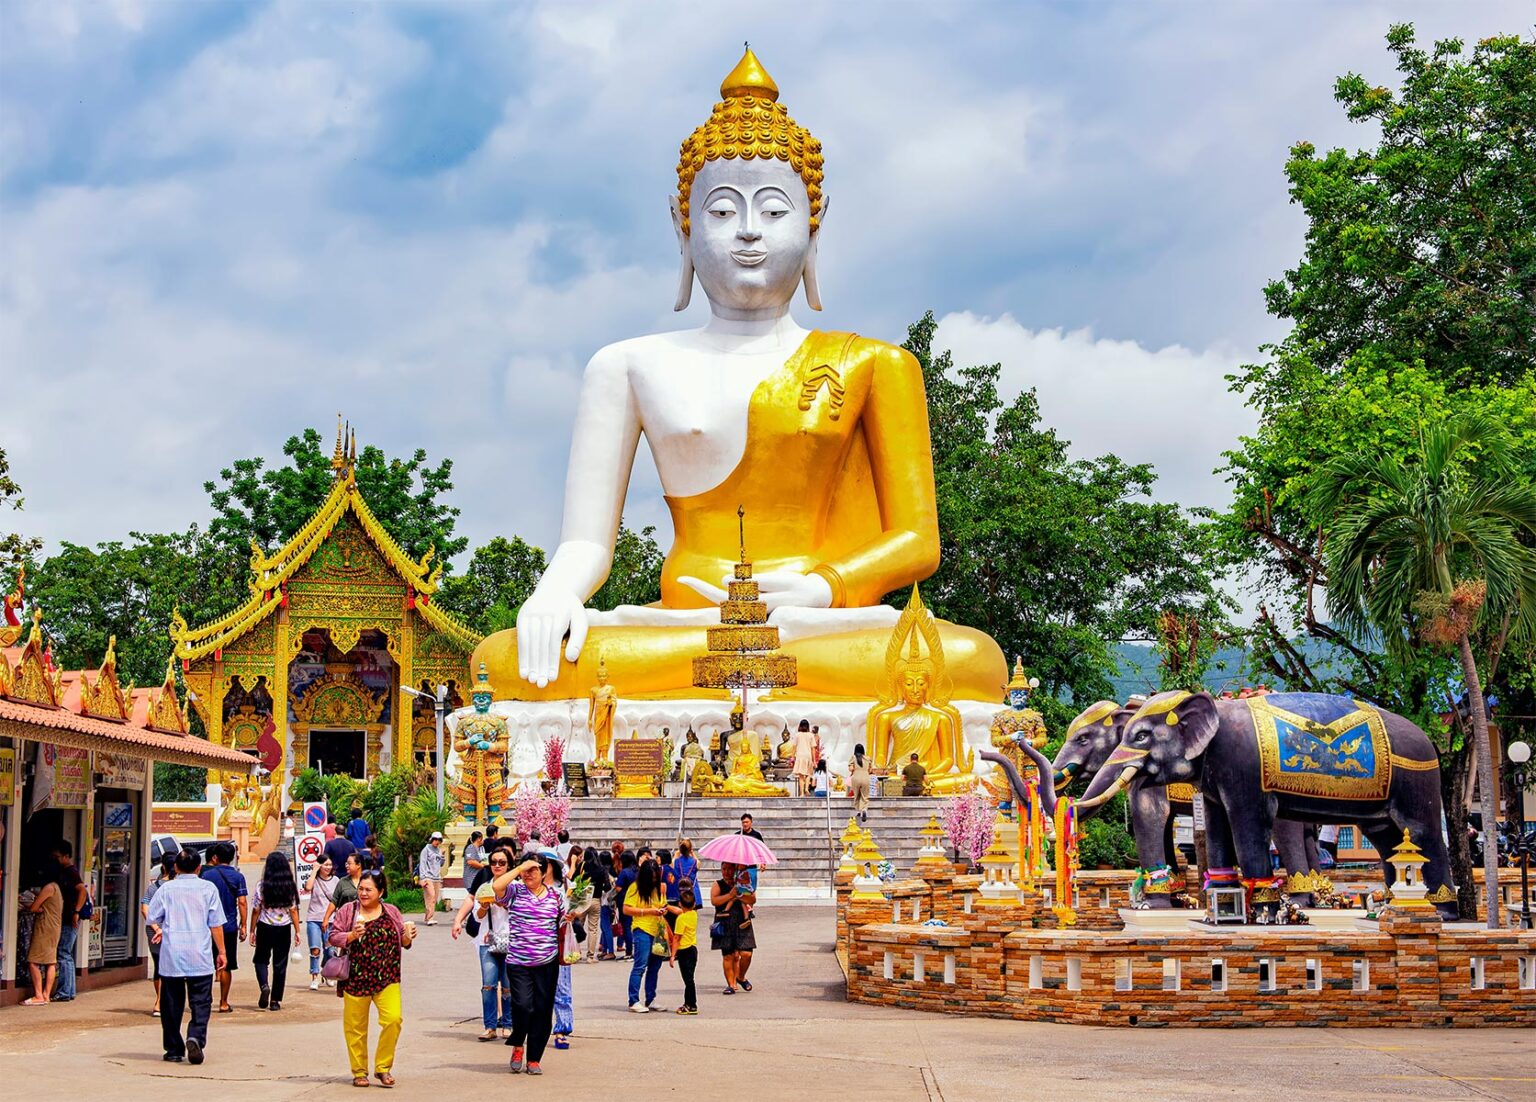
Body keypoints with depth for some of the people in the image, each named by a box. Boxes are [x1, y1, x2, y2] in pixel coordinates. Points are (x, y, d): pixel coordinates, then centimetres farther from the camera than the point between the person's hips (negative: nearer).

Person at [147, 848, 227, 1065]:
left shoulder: (166, 888, 3)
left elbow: (151, 918, 8)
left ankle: (174, 1050, 11)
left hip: (171, 957, 1)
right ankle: (195, 1037, -21)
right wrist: (221, 952, 8)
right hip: (200, 958, -1)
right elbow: (216, 924, 1)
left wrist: (159, 930, 29)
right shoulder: (208, 888, 1)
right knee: (201, 1002, 2)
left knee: (172, 1004, 9)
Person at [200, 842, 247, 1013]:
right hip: (230, 926, 1)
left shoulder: (207, 875, -3)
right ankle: (223, 1003, 9)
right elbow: (242, 902, -4)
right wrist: (243, 926, 2)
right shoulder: (238, 877, 0)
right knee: (226, 967, 7)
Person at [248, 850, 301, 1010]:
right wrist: (297, 931, 3)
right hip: (284, 929, 1)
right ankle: (275, 1000, 8)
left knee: (260, 959, 15)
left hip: (265, 927, -1)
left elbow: (256, 910, -5)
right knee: (280, 964, 8)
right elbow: (294, 910, -3)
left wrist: (252, 930, 4)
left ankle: (264, 986, -11)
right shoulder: (291, 886, -4)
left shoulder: (262, 885, -8)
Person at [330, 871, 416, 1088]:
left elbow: (403, 941, 16)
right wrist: (351, 936, -16)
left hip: (386, 979, 1)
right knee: (355, 1026, 4)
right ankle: (359, 1072, 21)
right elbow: (333, 937, 1)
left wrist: (408, 937, -6)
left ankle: (382, 1067, 3)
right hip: (356, 979, -1)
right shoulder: (348, 911, 3)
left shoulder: (391, 912, 10)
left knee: (393, 1019, -14)